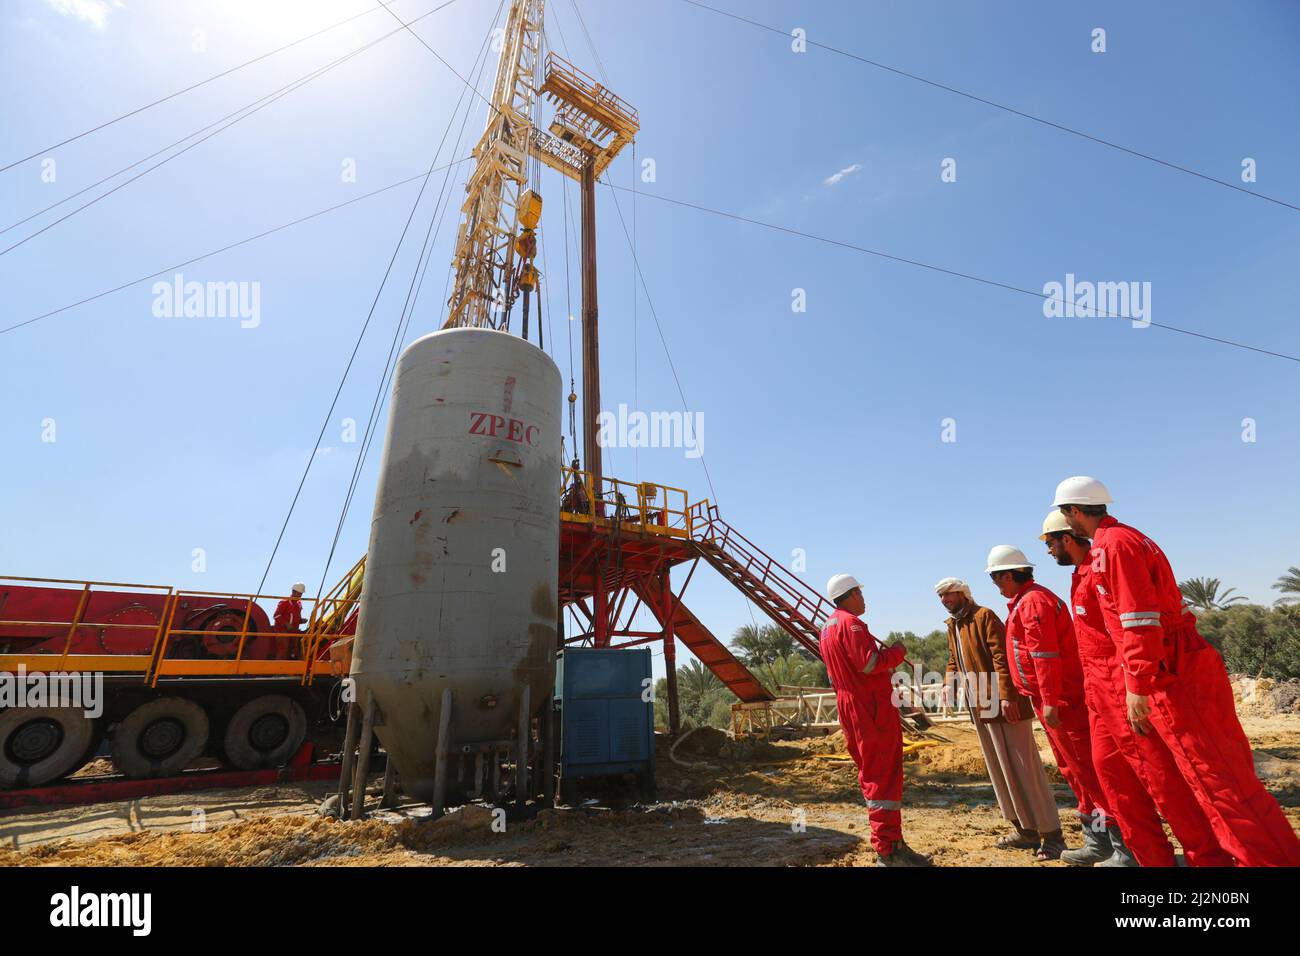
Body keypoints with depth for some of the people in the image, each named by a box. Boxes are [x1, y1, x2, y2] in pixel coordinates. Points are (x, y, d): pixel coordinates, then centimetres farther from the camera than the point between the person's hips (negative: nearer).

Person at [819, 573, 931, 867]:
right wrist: (897, 652, -8)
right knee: (885, 776, -5)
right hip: (873, 709, -10)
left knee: (871, 773, 15)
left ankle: (887, 842, 25)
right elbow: (869, 663, -24)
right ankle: (889, 850, -3)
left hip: (850, 708, 10)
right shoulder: (850, 623, -16)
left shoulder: (827, 628, 15)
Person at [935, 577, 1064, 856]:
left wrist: (1006, 695, -23)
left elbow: (1001, 656, -17)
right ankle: (1025, 830, 23)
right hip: (979, 706, 9)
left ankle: (1050, 831, 9)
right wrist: (948, 682, 3)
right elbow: (954, 659, 20)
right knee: (999, 769, 13)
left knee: (1023, 766, -3)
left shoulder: (984, 616, -10)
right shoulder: (952, 626, 15)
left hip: (1002, 702, -9)